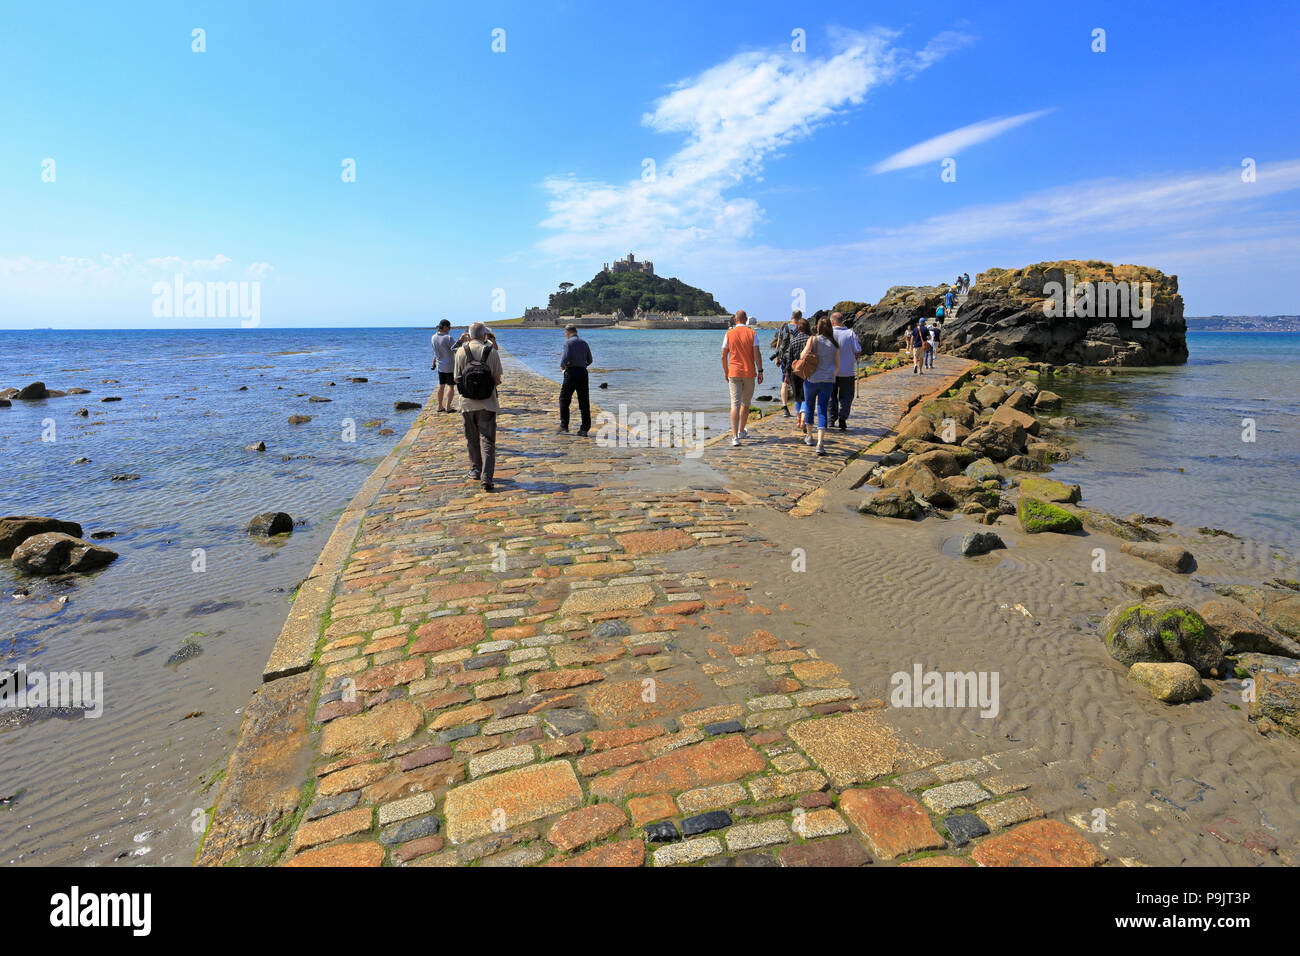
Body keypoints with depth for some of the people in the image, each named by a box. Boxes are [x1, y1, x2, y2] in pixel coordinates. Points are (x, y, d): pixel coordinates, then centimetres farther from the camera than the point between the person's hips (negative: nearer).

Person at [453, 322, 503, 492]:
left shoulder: (461, 351, -2)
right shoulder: (491, 352, -5)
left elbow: (457, 377, 3)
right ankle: (486, 477, -9)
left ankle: (475, 470, 29)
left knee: (472, 439, 18)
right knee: (487, 440, 0)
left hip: (467, 403, 2)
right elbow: (497, 380, -4)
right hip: (487, 403, -1)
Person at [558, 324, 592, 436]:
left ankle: (564, 426, 10)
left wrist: (562, 366, 4)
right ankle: (585, 429, 3)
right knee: (584, 402, 5)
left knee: (564, 399, 9)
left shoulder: (568, 342, -6)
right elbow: (589, 360, 19)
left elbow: (565, 358, -16)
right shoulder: (584, 343, 13)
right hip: (583, 372, 5)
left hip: (571, 372, -5)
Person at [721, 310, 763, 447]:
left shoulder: (729, 334, 0)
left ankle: (735, 436, -17)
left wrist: (726, 372, 13)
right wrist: (760, 371, -1)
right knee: (746, 403, 17)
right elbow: (757, 354, -8)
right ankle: (741, 431, 31)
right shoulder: (752, 333, -2)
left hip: (734, 373, 0)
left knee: (735, 404, -5)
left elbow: (723, 356, 1)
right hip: (749, 373, 0)